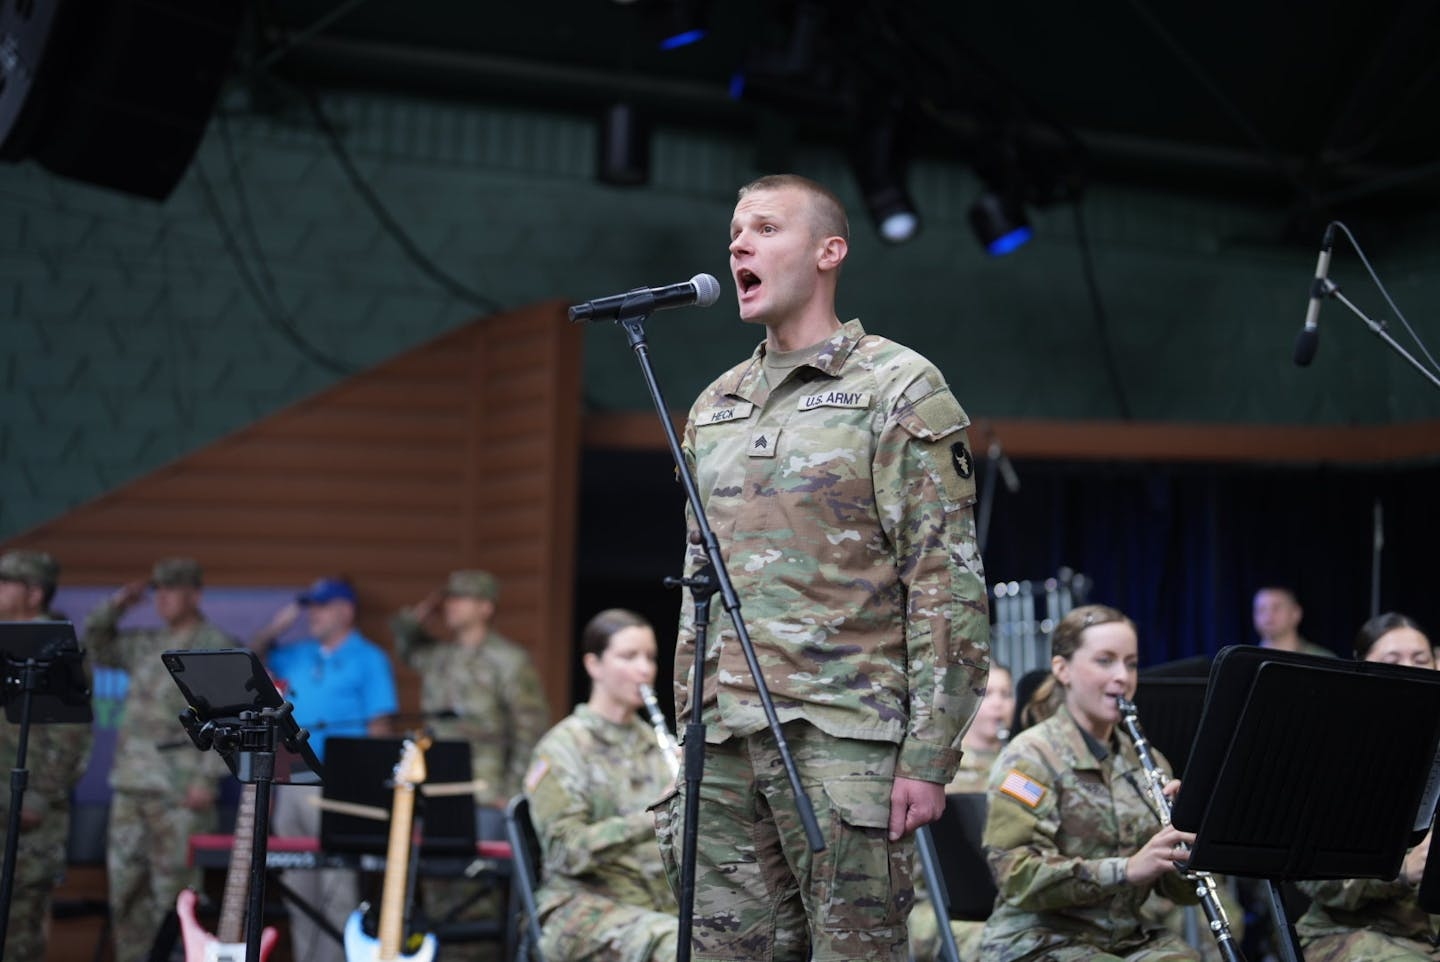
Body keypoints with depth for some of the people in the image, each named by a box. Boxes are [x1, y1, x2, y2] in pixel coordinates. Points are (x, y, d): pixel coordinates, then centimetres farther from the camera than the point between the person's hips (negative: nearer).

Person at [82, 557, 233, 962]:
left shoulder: (217, 647, -5)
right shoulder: (147, 645, 17)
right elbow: (95, 645, 29)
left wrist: (207, 778, -17)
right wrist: (116, 606, 12)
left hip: (180, 790, -7)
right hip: (131, 782, 7)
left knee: (173, 889, -7)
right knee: (125, 883, 9)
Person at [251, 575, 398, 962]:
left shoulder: (368, 659, -1)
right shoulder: (297, 655, 15)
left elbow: (379, 726, -5)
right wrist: (276, 627, 9)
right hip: (292, 781, 6)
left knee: (336, 886, -7)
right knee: (297, 885, 9)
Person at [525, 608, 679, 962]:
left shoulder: (654, 742, 15)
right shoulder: (562, 746, -2)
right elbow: (566, 849, -13)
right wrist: (650, 821, -25)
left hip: (663, 904, 6)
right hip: (584, 905, -5)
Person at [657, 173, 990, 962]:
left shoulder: (900, 389, -2)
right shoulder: (714, 408, 17)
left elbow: (947, 586, -7)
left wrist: (928, 757, -13)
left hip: (844, 736, -6)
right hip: (725, 744, 6)